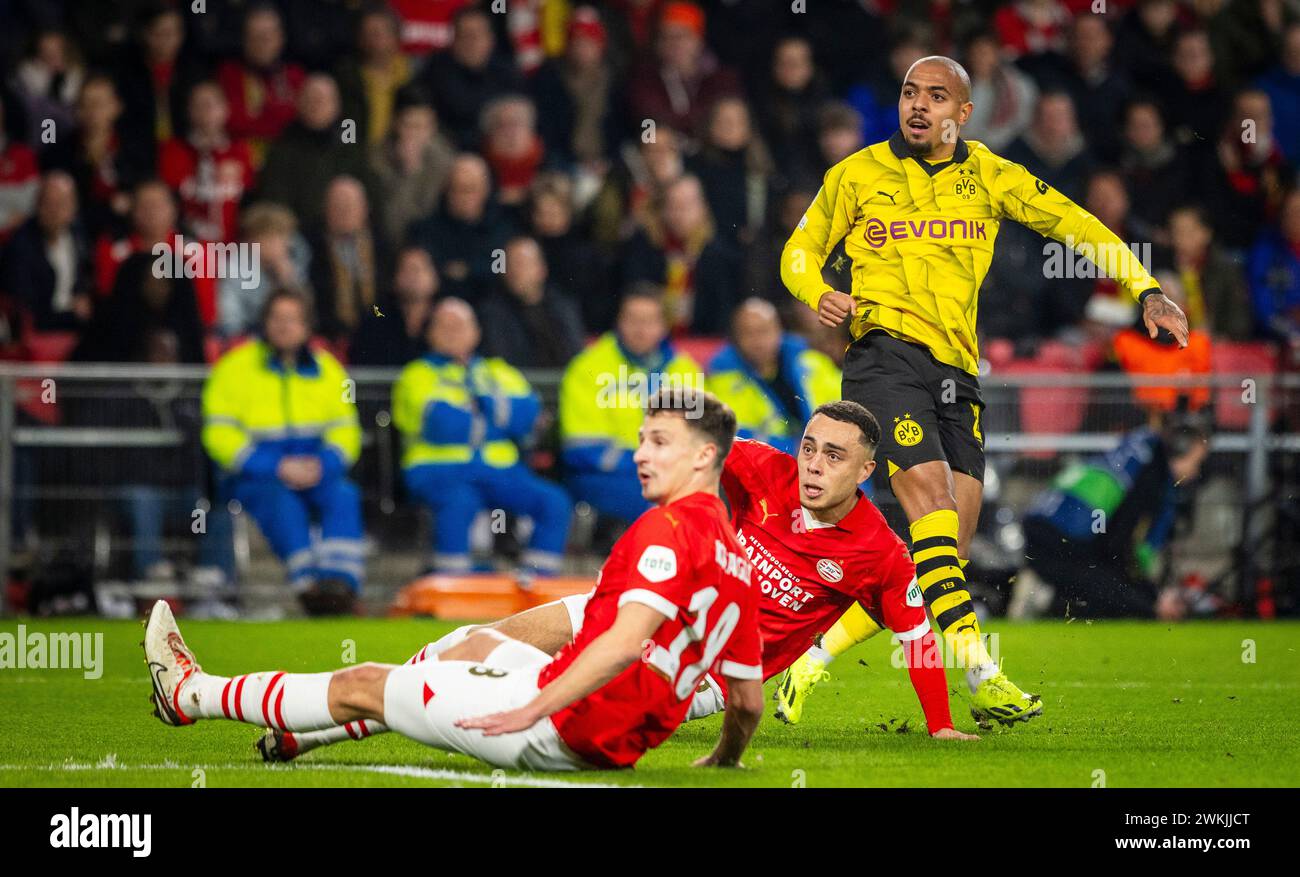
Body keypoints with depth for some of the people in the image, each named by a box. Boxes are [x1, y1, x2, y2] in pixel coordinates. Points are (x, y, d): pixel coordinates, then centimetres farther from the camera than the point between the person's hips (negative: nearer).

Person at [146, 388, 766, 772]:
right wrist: (725, 760, 30)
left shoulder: (668, 526, -17)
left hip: (566, 724, -9)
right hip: (618, 744, 9)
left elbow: (626, 641, -29)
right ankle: (298, 732, 42)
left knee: (361, 686, 8)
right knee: (482, 646, 32)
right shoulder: (735, 558, 10)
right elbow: (748, 698, 13)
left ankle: (190, 693, 26)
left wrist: (532, 708, -28)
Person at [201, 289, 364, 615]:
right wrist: (276, 467, -17)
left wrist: (322, 465, -12)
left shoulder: (327, 370, 13)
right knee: (282, 502, -35)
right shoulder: (235, 367, 1)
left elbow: (345, 430, 11)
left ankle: (340, 581, -42)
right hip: (253, 478, -3)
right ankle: (308, 585, -44)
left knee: (343, 496, -29)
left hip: (315, 471, 3)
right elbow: (220, 436, -5)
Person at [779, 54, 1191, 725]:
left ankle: (811, 653, 6)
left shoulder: (989, 177, 12)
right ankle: (979, 672, -29)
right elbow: (800, 252, 15)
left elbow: (1074, 224, 11)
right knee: (932, 497, -23)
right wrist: (818, 294, -7)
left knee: (953, 544, -4)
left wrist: (1146, 291, 1)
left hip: (956, 372, 4)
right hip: (887, 353, -4)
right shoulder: (857, 175, 6)